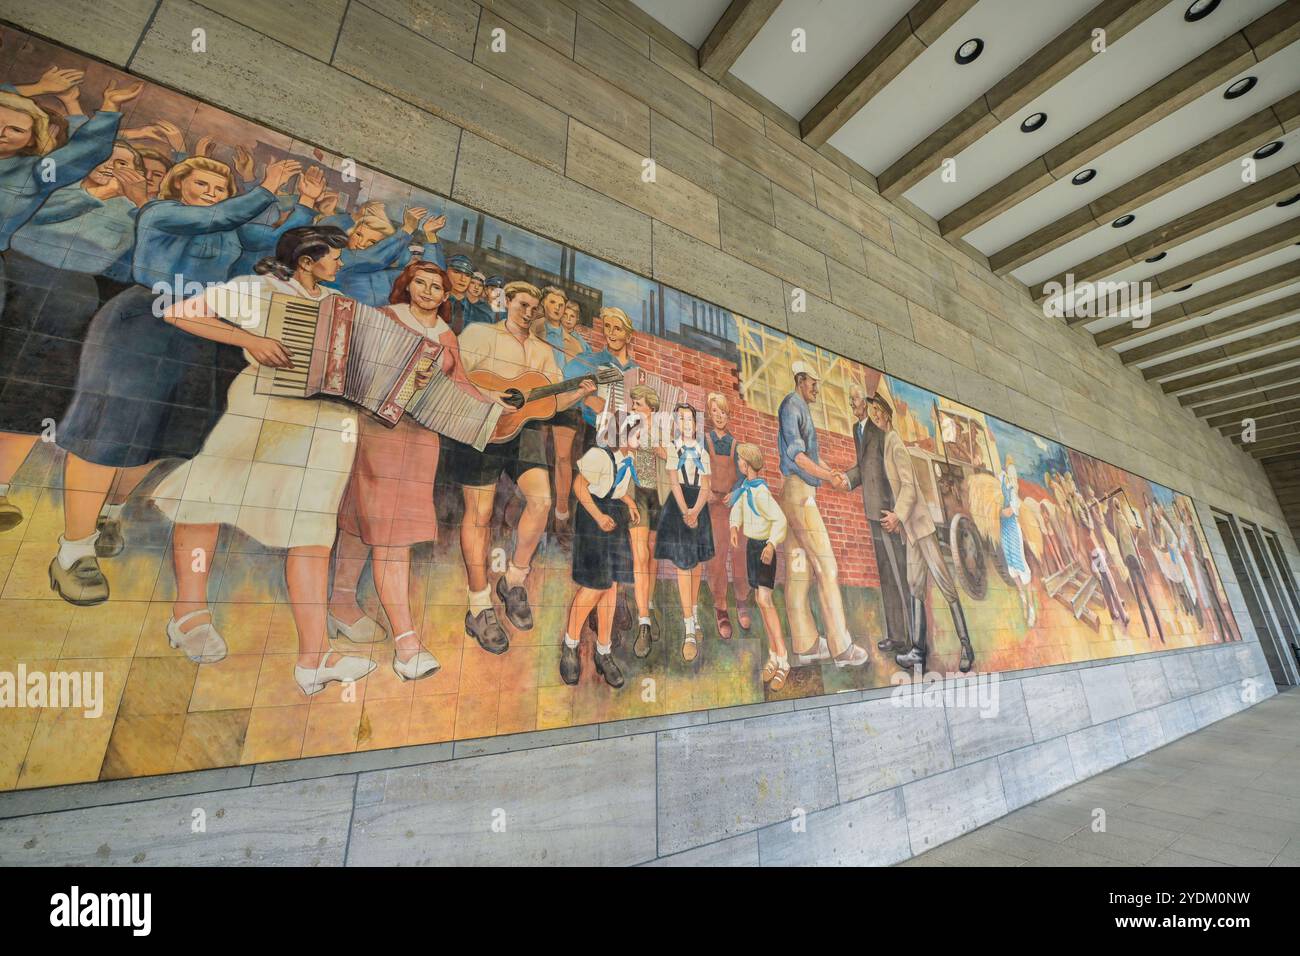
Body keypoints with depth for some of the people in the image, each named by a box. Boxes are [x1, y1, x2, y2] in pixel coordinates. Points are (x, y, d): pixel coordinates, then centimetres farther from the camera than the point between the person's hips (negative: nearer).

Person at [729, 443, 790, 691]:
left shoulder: (760, 492, -21)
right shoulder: (745, 485, 4)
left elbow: (780, 519, -25)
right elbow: (737, 508, 8)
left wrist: (771, 545, -37)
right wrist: (734, 527, -11)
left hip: (764, 547, -9)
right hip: (751, 544, 9)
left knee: (764, 599, -18)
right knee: (759, 599, 11)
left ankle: (783, 660, -10)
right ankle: (773, 654, 22)